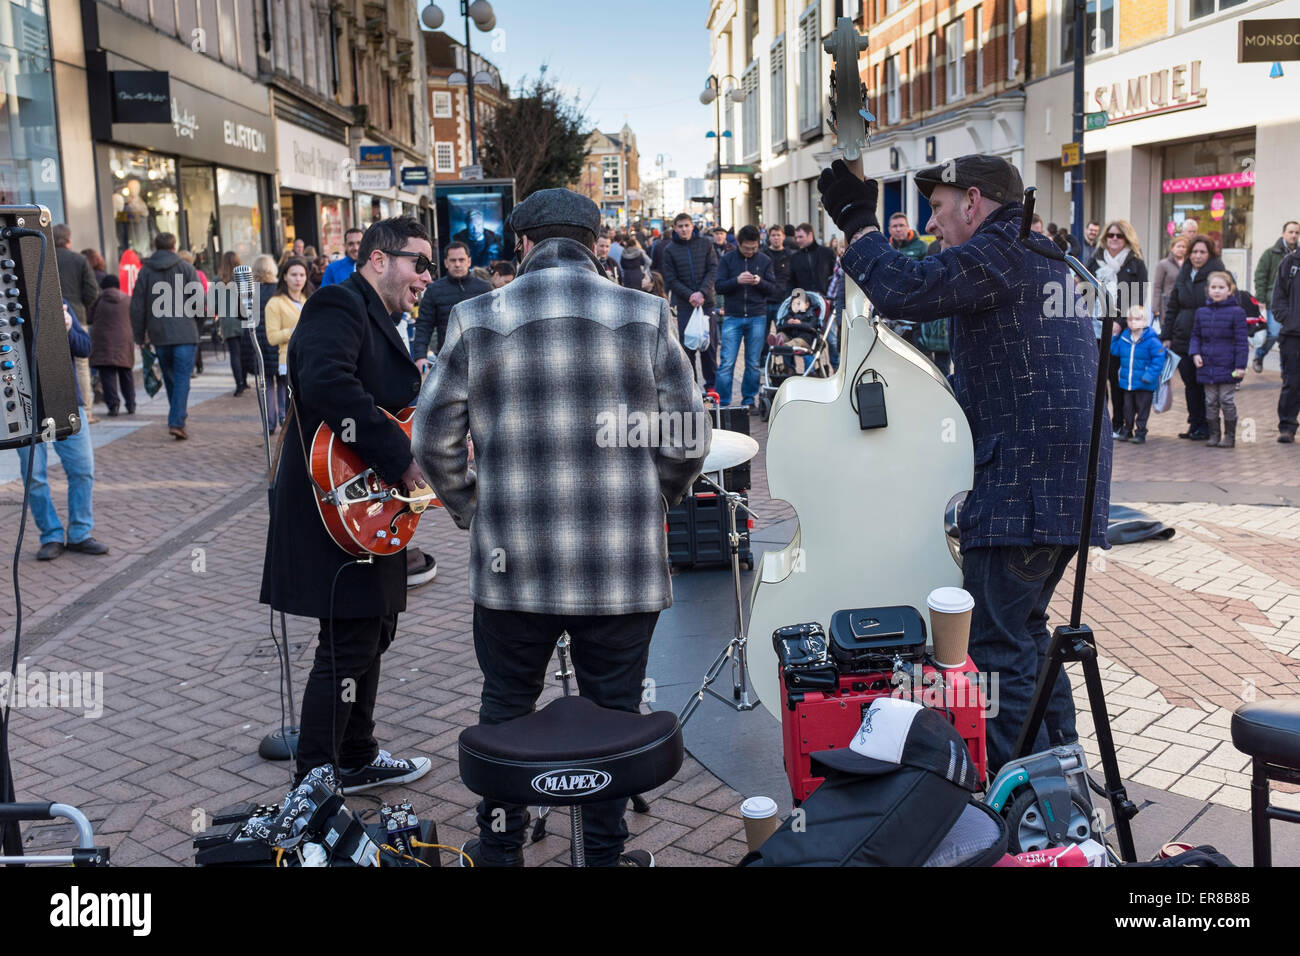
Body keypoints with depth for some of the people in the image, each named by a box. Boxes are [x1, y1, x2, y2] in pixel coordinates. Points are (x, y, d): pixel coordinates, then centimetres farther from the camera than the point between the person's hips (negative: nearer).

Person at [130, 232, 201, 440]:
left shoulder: (145, 271, 7)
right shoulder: (186, 268, 0)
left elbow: (137, 306, 7)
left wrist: (140, 335, 14)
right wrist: (194, 318, 15)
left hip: (159, 335, 3)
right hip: (184, 333, -3)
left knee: (170, 377, 15)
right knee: (182, 378, -4)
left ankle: (178, 416, 22)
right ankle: (177, 422, -13)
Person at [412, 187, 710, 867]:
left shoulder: (476, 319, -2)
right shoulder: (647, 316, -3)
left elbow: (432, 439, 1)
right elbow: (687, 438, -2)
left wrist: (468, 509, 17)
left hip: (511, 562, 1)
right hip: (624, 565, 0)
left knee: (506, 710, 18)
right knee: (612, 715, 14)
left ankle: (499, 848, 33)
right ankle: (606, 853, 28)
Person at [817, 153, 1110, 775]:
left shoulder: (1000, 253, -10)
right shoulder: (1051, 257, 20)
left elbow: (902, 291, -23)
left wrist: (855, 220, -9)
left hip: (1022, 484, -10)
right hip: (1071, 484, 10)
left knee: (996, 647, -5)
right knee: (1024, 632, 21)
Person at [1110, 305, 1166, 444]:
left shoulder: (1151, 340, -14)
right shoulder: (1124, 338, 2)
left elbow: (1159, 359, -14)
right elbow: (1114, 350, 15)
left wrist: (1150, 375, -20)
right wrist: (1113, 337, 4)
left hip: (1144, 385, -5)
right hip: (1126, 382, 5)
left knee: (1142, 409, 5)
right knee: (1128, 408, 16)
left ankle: (1140, 433, 13)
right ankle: (1126, 430, 28)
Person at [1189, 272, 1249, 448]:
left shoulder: (1236, 312, -6)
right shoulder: (1202, 312, 7)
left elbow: (1241, 341, -7)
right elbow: (1195, 336, 16)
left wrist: (1240, 365, -11)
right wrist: (1195, 353, -1)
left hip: (1227, 367, -4)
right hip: (1207, 367, 4)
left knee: (1227, 401, 1)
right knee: (1210, 402, 10)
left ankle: (1230, 436, 12)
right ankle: (1214, 435, 19)